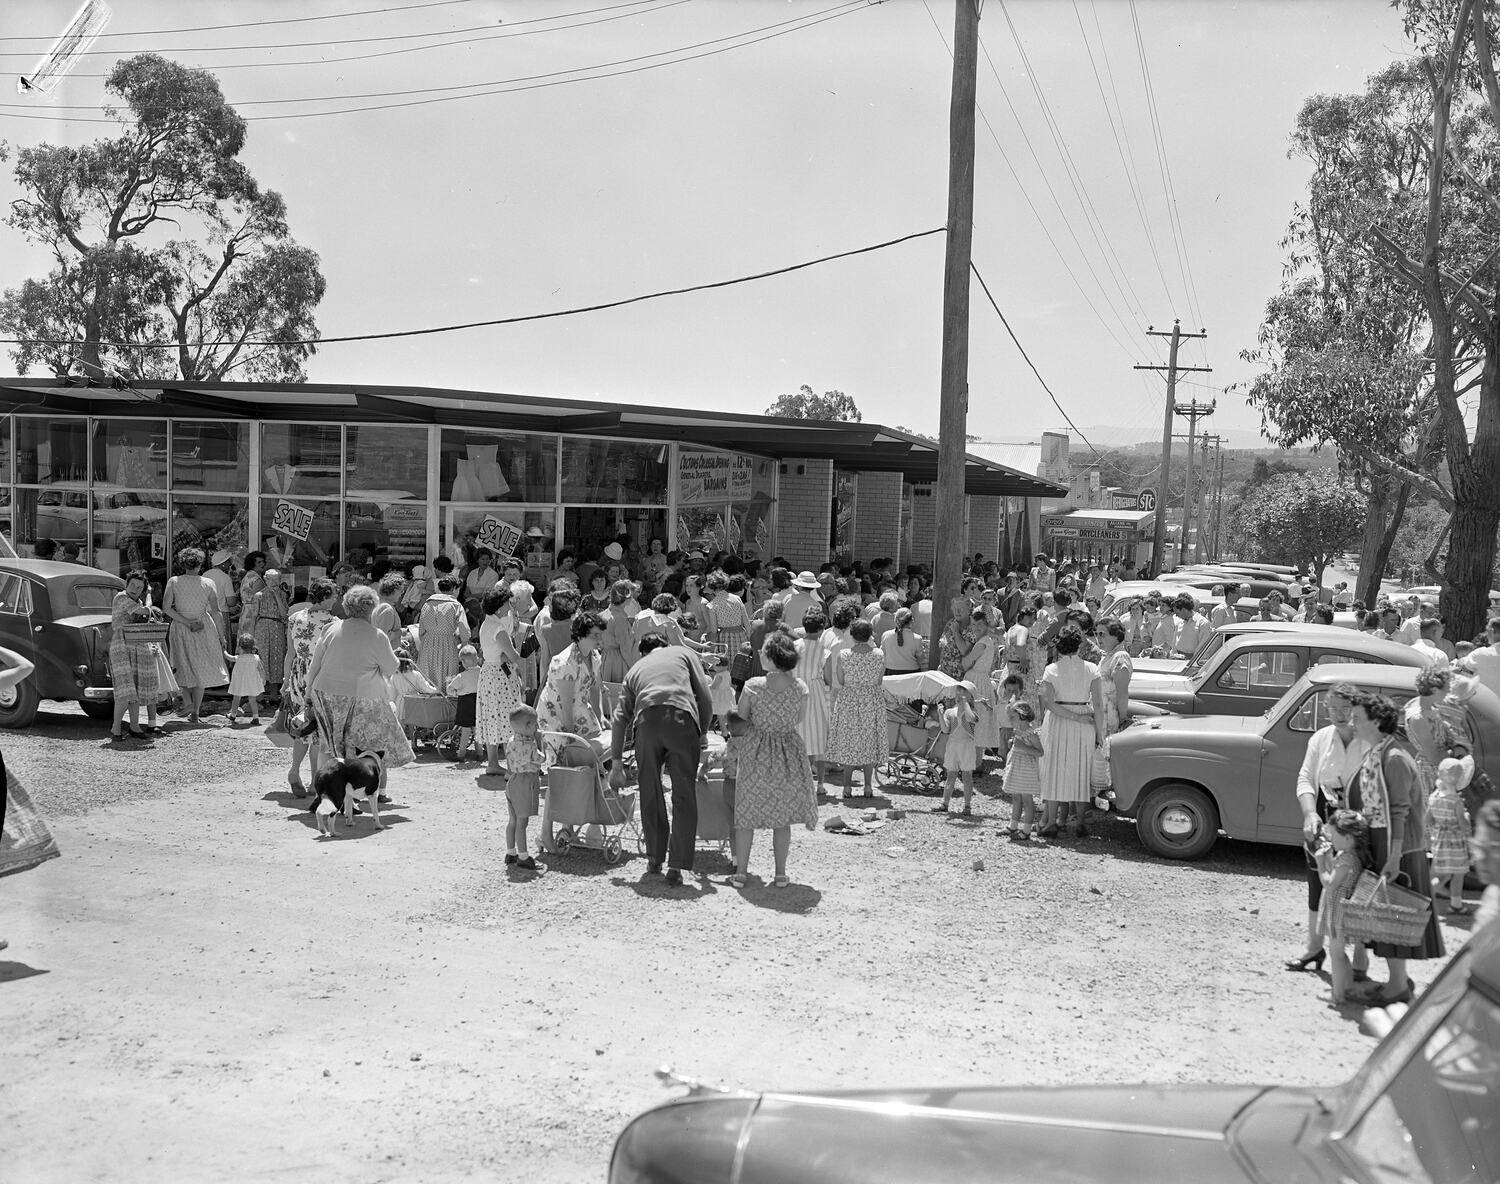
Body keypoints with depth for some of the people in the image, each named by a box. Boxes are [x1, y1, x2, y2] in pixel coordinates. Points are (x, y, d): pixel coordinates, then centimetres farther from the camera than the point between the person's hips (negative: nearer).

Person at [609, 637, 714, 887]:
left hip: (647, 721, 2)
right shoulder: (684, 653, 29)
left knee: (650, 794, 17)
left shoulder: (635, 669, 33)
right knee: (684, 796, 3)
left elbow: (620, 718, 25)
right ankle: (676, 866, 0)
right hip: (681, 718, -2)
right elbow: (705, 699, 16)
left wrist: (617, 764, 27)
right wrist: (703, 734, 29)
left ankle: (654, 858, 27)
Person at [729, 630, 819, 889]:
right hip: (788, 754, 2)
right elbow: (798, 720, 3)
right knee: (783, 816, 14)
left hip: (756, 753, -2)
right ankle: (780, 873, 15)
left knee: (746, 813, 11)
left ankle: (740, 872, 13)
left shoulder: (753, 686, -16)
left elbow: (739, 721, -4)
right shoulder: (800, 687, -10)